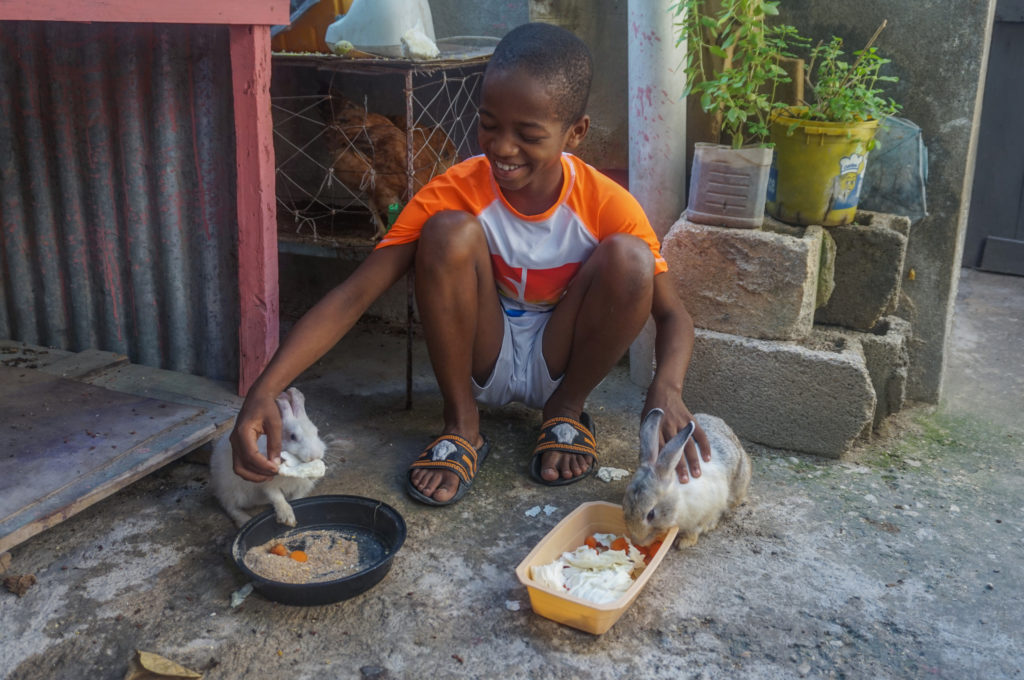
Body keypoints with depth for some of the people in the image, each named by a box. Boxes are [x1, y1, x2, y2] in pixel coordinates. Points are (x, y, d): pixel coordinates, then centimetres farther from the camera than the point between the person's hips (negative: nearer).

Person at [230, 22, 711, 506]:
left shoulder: (608, 206, -18)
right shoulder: (455, 192, -21)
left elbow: (672, 315, -12)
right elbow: (353, 295, -26)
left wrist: (666, 390, -36)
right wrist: (265, 390, -39)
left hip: (557, 365, 1)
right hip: (481, 364, -1)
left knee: (629, 257, -27)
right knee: (450, 231, -30)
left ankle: (565, 411, -2)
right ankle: (462, 426, -12)